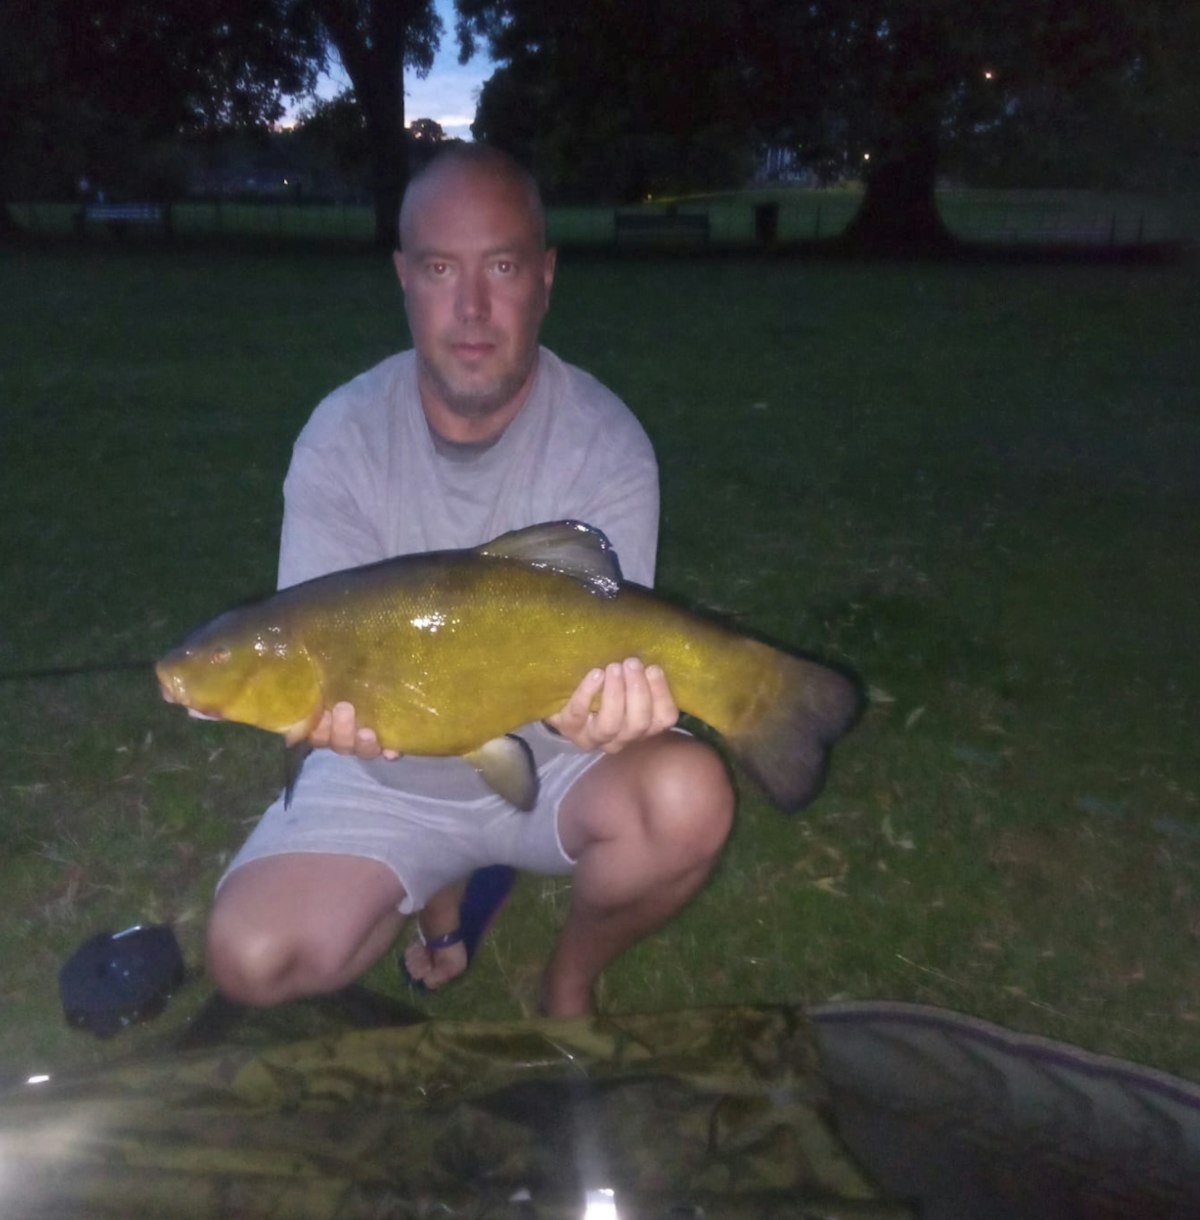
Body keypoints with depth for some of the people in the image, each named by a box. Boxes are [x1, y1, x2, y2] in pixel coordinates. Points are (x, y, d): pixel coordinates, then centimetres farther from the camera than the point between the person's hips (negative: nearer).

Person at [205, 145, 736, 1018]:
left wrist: (594, 707, -43)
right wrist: (343, 699, -40)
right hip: (390, 774, 1)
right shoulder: (341, 438, -12)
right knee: (252, 958, -16)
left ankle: (572, 978, 4)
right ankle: (441, 888, 17)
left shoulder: (606, 443, -15)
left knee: (690, 799, -31)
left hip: (554, 758, -1)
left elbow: (601, 656, -19)